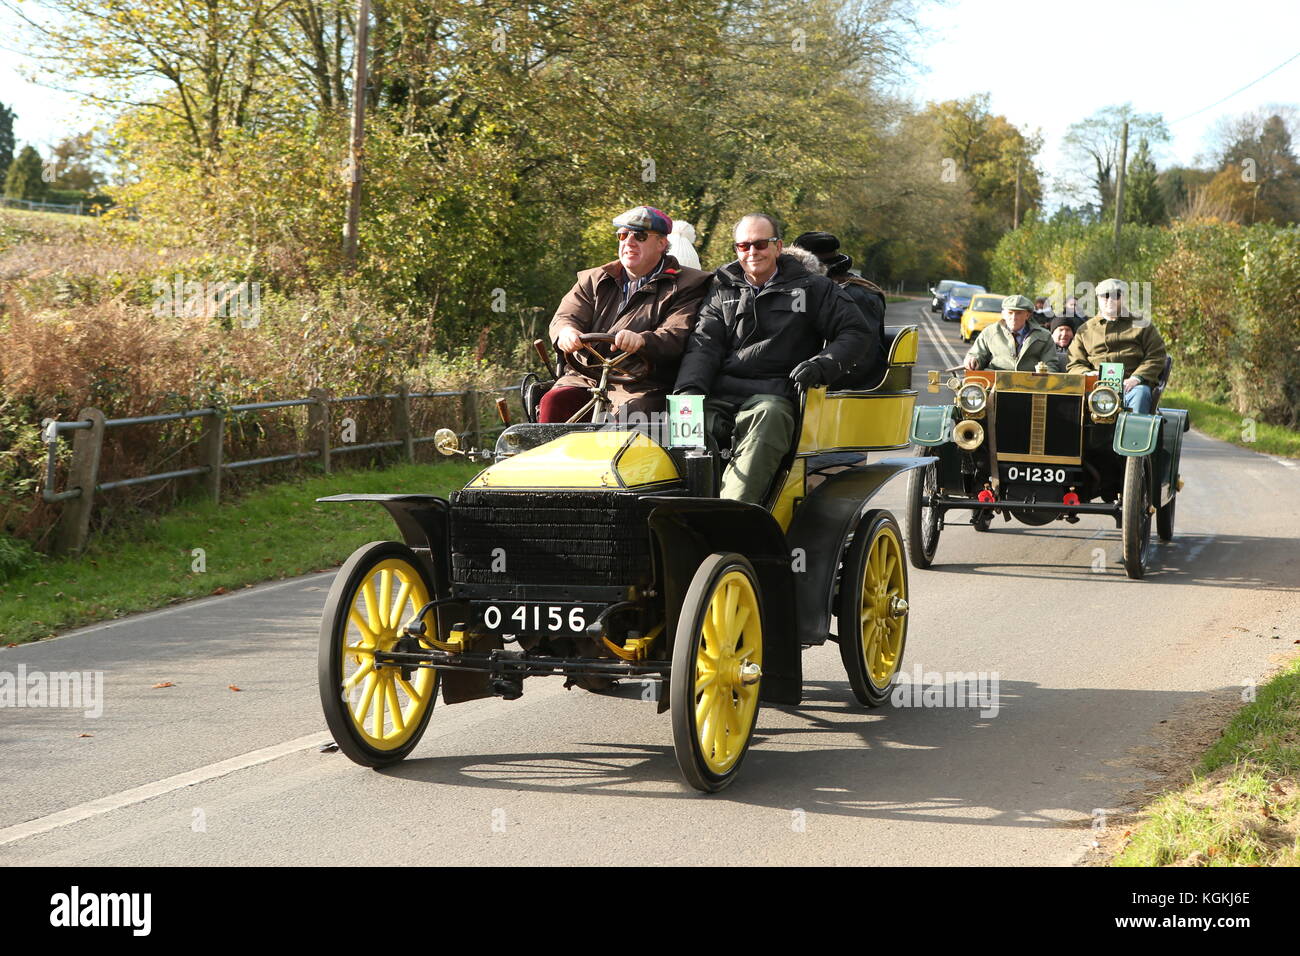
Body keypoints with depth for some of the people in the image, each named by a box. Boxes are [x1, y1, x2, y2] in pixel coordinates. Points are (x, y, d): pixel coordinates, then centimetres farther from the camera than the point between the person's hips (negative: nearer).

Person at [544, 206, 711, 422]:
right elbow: (566, 316, 9)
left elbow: (677, 336, -9)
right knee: (553, 402, -24)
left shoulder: (685, 286, 7)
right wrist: (566, 332, -18)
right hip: (587, 378, 4)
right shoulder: (594, 281, 22)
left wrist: (642, 340, -31)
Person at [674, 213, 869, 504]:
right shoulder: (723, 290, 24)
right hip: (719, 395, 3)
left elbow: (855, 332, 11)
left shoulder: (811, 289, 17)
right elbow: (705, 343, 10)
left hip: (774, 395, -3)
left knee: (768, 416, -39)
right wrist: (689, 390, -10)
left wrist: (822, 365, -9)